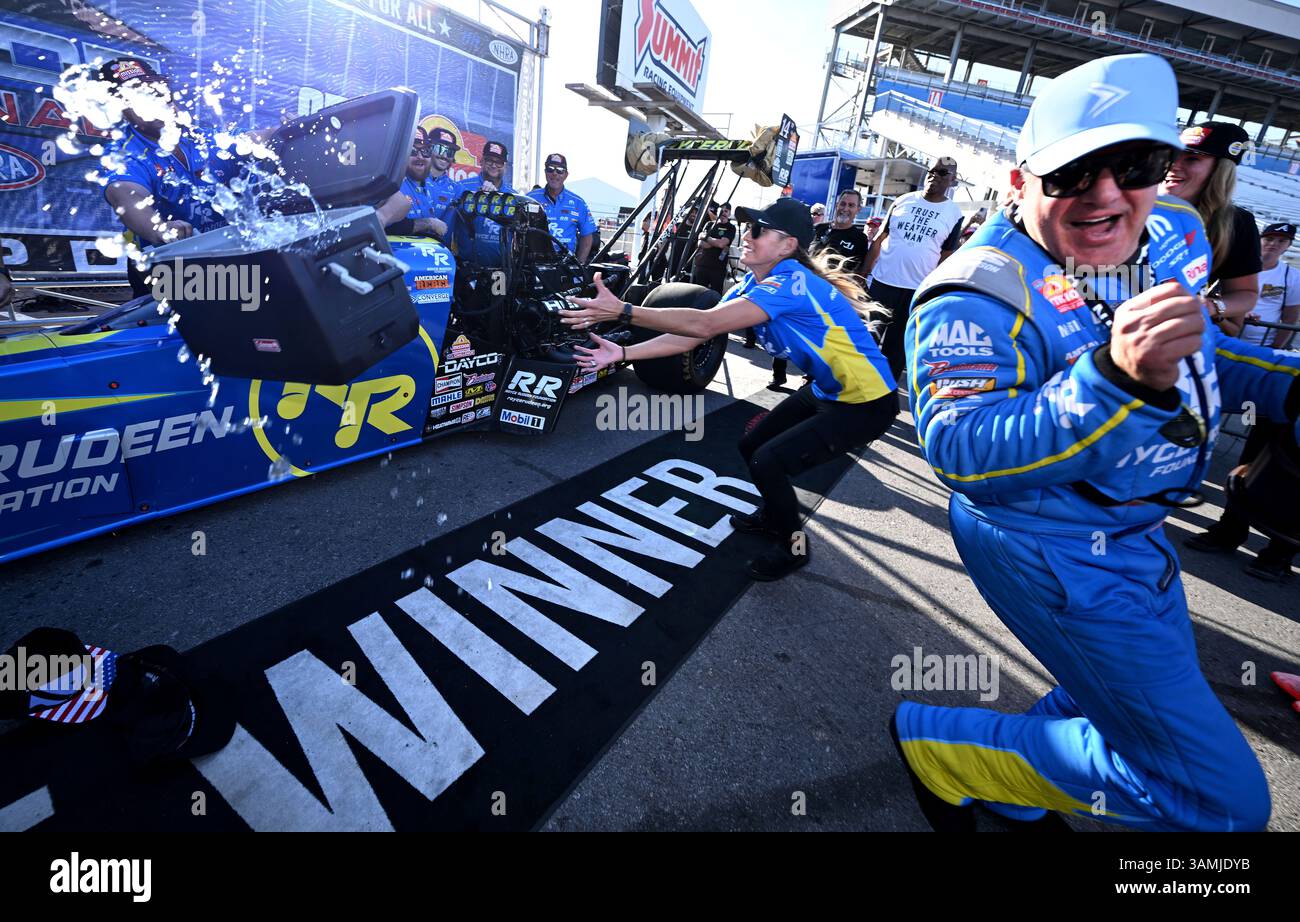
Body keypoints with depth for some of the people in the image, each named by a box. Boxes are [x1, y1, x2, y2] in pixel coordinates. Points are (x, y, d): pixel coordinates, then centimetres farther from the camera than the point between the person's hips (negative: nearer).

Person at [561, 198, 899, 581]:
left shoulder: (791, 282, -28)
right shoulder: (752, 286, 1)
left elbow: (704, 324, -38)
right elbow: (691, 336, -4)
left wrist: (622, 311, -38)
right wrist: (622, 353, -13)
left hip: (866, 402, -9)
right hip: (825, 390, 9)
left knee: (768, 461, -16)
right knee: (752, 446, 11)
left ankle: (793, 546, 10)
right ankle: (773, 516, 37)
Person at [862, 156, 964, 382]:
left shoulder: (954, 214, 3)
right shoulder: (903, 201, 6)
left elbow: (946, 258, 3)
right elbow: (879, 240, 7)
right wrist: (862, 275, 2)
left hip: (917, 291, -1)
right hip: (881, 282, 1)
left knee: (896, 346, 7)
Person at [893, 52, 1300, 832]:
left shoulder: (1176, 231, 0)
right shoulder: (982, 293, -26)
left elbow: (1199, 350, 17)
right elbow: (958, 447, -36)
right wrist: (1115, 380, -47)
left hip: (1136, 533, 9)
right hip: (1054, 553, -9)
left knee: (1159, 704, 30)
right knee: (1219, 797, 1)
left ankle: (1018, 791, 52)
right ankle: (938, 743, 12)